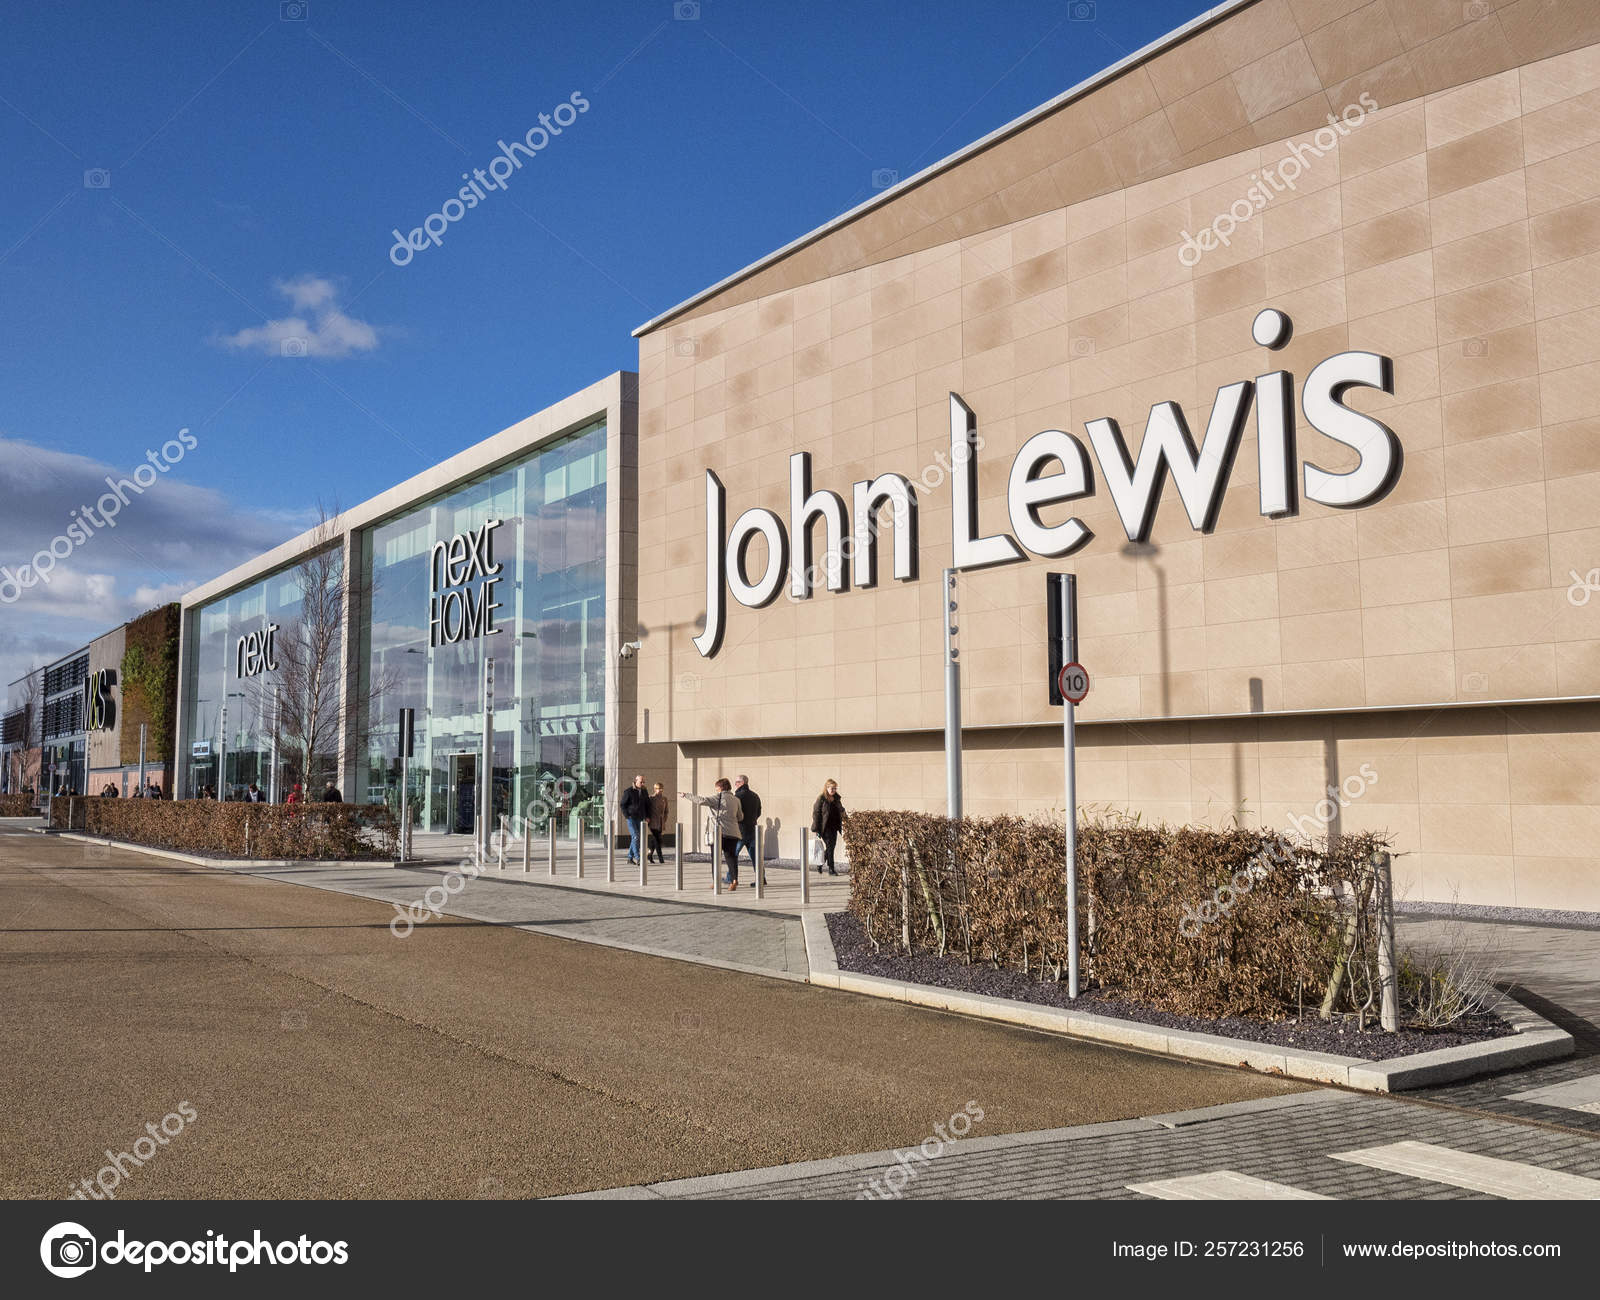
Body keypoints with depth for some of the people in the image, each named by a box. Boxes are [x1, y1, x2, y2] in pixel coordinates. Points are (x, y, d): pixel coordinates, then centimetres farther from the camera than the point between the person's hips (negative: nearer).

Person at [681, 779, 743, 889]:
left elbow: (700, 799, -8)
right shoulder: (736, 799, 10)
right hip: (733, 832, 4)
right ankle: (734, 879, -15)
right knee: (731, 856, 3)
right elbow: (740, 817, 15)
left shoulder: (718, 797, -4)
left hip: (719, 832, -3)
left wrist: (687, 795, 4)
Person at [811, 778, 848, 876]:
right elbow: (816, 812, -10)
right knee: (829, 847, -7)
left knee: (831, 847, 8)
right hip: (825, 827, -7)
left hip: (834, 827, 7)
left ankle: (819, 865, 26)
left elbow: (841, 810, 24)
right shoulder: (821, 798, -8)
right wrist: (815, 828, -13)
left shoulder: (836, 798, 11)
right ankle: (831, 869, -1)